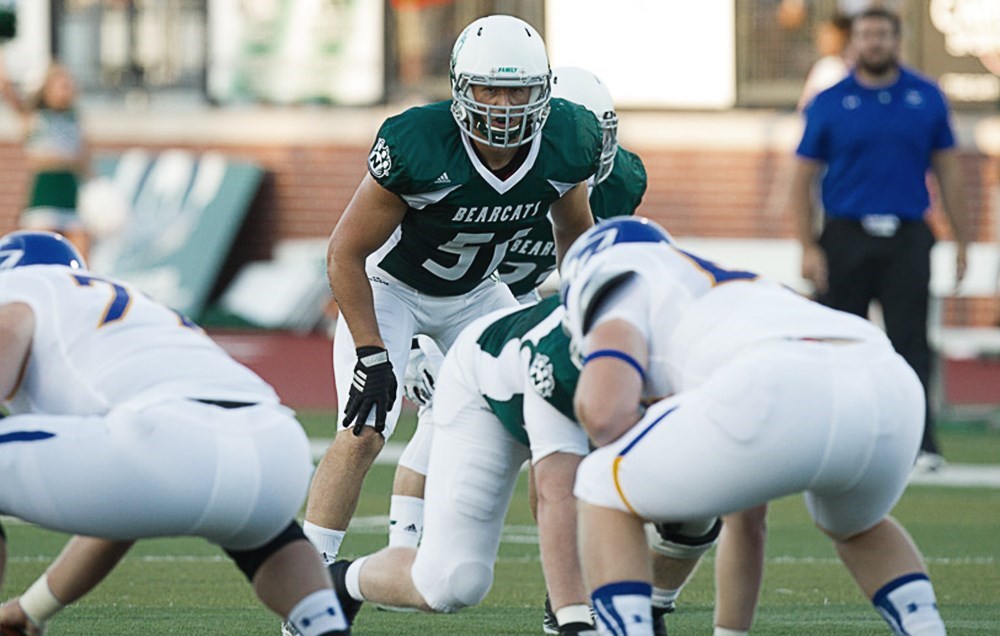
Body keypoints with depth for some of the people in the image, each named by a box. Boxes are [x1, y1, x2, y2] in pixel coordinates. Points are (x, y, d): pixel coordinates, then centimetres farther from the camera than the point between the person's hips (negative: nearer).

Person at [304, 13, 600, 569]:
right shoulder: (418, 146, -35)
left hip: (474, 290, 5)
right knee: (363, 435, -20)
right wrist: (372, 354, -24)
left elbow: (574, 231, 3)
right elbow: (346, 253, -24)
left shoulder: (564, 146, -20)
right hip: (388, 287, -5)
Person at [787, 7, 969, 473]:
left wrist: (962, 242, 6)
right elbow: (802, 180, 4)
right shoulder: (829, 104, 4)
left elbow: (947, 173, 11)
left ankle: (922, 444, -11)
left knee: (910, 342, -7)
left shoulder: (926, 98, 7)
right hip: (846, 238, 0)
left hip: (907, 238, 0)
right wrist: (809, 248, -5)